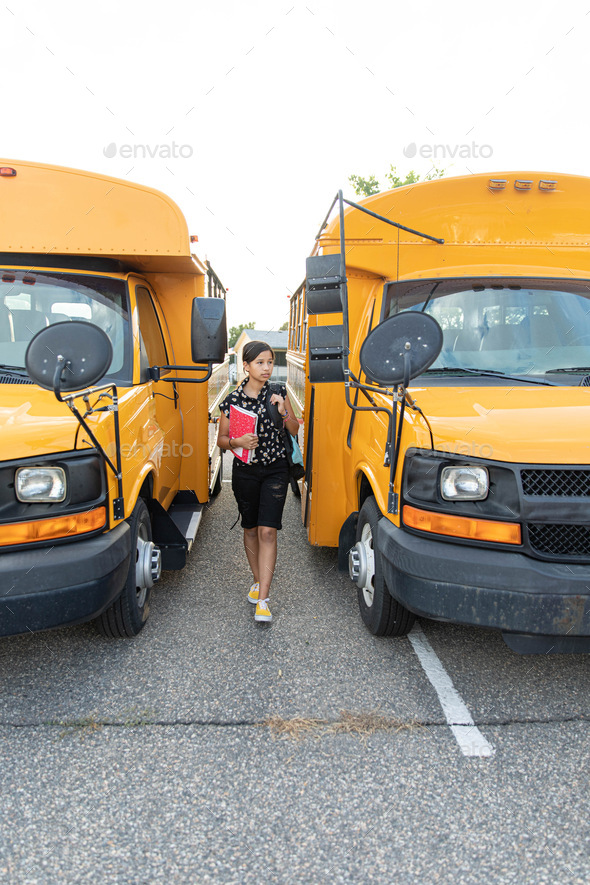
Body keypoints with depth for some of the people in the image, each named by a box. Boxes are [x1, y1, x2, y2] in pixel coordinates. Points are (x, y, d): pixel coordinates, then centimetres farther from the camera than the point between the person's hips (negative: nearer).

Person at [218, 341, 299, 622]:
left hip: (275, 470, -1)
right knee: (250, 528, 14)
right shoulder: (232, 400, -4)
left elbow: (294, 430, 4)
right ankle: (257, 580, 35)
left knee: (267, 531, -8)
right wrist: (237, 442, -18)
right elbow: (221, 439, 3)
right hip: (245, 471, 1)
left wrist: (283, 412, -15)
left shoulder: (279, 392, -1)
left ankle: (263, 600, -6)